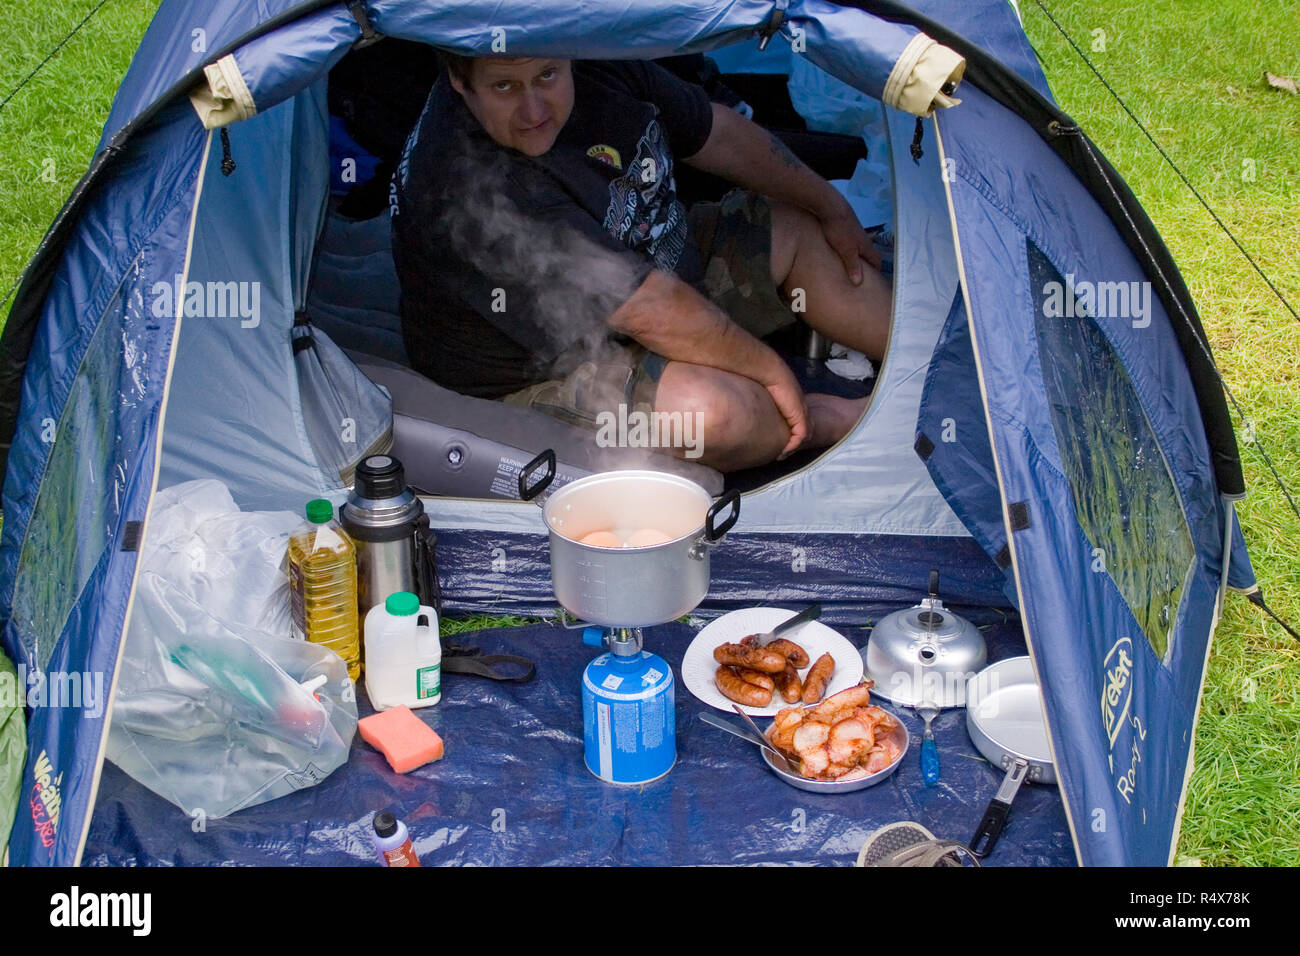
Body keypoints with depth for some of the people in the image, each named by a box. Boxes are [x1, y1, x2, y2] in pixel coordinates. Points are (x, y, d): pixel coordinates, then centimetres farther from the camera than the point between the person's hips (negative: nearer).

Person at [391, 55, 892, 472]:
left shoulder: (598, 63, -12)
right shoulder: (472, 189, -36)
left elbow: (719, 133, 5)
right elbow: (650, 309, -34)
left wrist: (832, 207, 15)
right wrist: (770, 369, -24)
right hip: (546, 371, -9)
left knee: (801, 233, 10)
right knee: (710, 408, -33)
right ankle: (846, 421, -2)